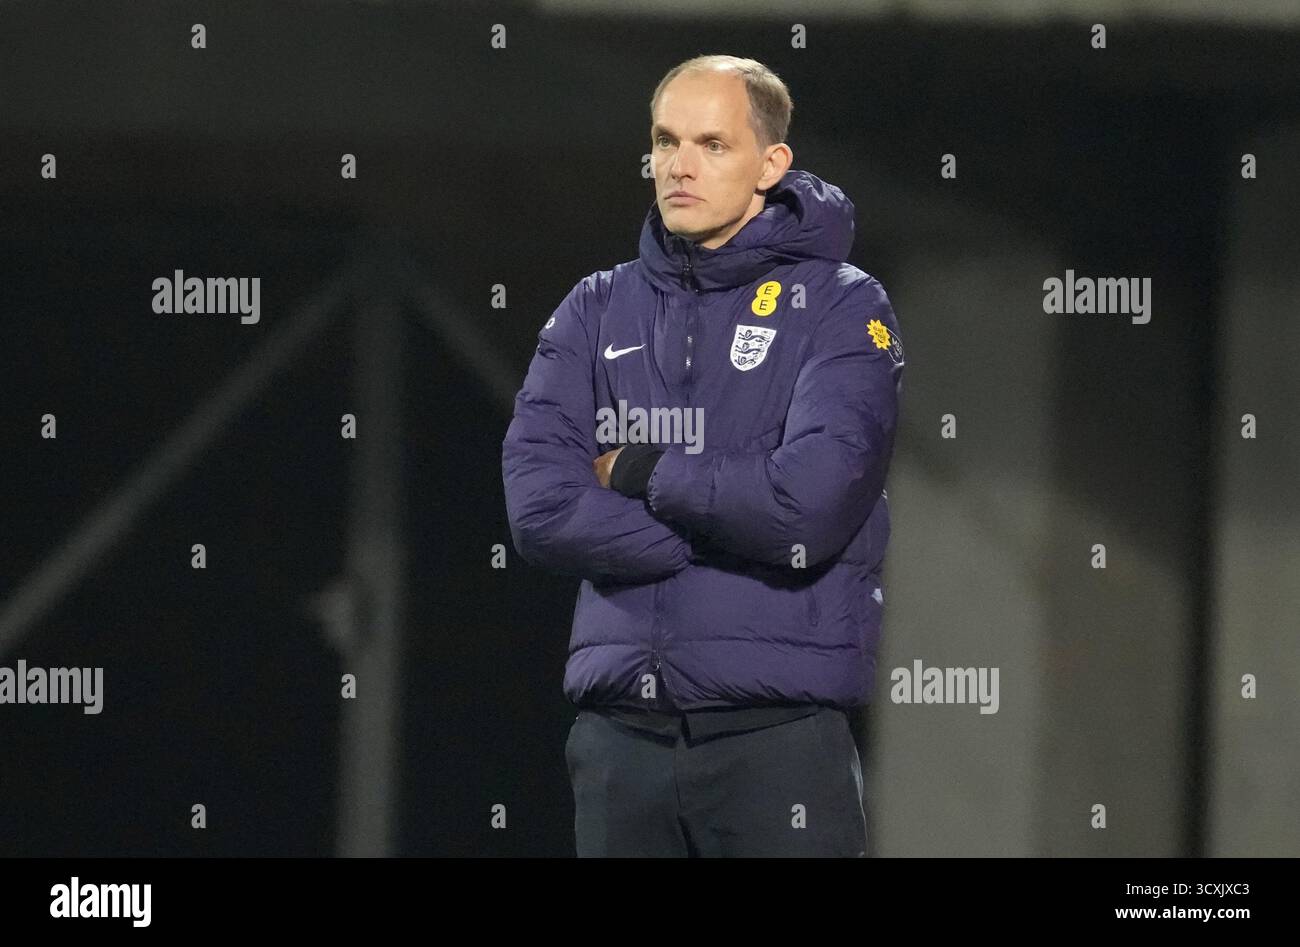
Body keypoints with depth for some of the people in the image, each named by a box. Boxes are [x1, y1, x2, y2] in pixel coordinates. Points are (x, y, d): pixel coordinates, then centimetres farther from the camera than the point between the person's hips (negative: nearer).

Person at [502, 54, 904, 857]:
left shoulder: (841, 308, 0)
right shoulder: (598, 313, 12)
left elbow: (808, 503, -16)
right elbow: (540, 506, -3)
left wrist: (638, 473, -4)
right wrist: (730, 534, -9)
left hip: (778, 732, -4)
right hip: (619, 735, 4)